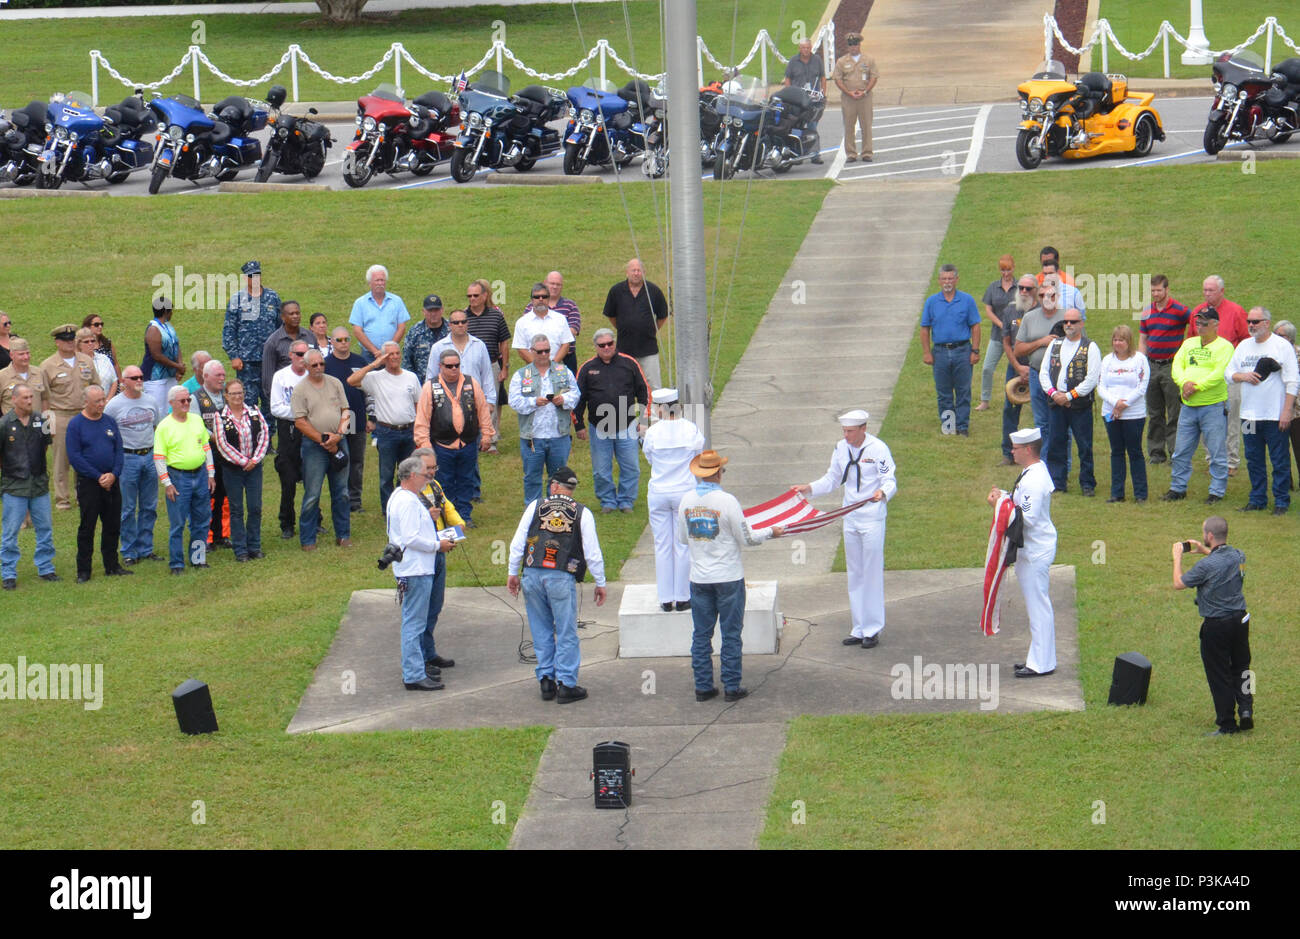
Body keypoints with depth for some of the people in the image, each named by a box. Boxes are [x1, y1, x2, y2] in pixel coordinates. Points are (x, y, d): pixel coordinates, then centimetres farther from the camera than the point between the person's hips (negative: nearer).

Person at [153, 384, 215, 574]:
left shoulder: (197, 420, 9)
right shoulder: (164, 427, -6)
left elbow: (206, 447, 15)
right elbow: (159, 457, -6)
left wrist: (210, 475, 11)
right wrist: (167, 483, -11)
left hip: (200, 475, 5)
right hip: (178, 477, -5)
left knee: (201, 520, 9)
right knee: (177, 523, -1)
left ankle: (198, 558, 21)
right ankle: (176, 563, 6)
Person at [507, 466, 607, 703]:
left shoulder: (536, 506, 7)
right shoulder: (582, 513, 4)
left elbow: (517, 542, 5)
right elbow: (592, 552, 2)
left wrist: (512, 573, 14)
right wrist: (600, 583, 10)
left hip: (532, 575, 2)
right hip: (562, 577, -2)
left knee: (541, 631, 12)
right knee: (566, 634, 3)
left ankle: (546, 681, 14)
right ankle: (566, 685, 0)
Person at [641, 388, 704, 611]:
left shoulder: (653, 432, -9)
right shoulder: (691, 430, -8)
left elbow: (649, 458, 6)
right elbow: (699, 455, 5)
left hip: (658, 493, 0)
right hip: (684, 491, 0)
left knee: (662, 546, 9)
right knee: (683, 546, 8)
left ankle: (666, 599, 12)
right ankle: (682, 598, 11)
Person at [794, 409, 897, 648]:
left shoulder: (878, 449, -11)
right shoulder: (841, 448, 6)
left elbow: (890, 481, -14)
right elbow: (832, 480, 18)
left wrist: (883, 493, -36)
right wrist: (809, 488, 3)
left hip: (872, 519, -6)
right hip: (850, 518, 6)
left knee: (872, 574, -5)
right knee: (855, 574, 10)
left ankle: (873, 630, 1)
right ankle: (859, 629, 17)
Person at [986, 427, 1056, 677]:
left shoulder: (1034, 480, -23)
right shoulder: (1033, 473, 10)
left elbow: (1028, 517, -27)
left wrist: (1002, 503, -19)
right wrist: (1004, 496, 3)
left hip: (1036, 551, -11)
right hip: (1029, 550, 11)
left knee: (1038, 606, -4)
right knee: (1036, 606, 18)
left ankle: (1041, 664, 1)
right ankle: (1037, 658, 27)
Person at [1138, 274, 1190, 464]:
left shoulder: (1179, 310, -5)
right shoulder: (1147, 313, 11)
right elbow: (1142, 340, 15)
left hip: (1171, 366, -5)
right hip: (1152, 366, 5)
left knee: (1174, 413, -3)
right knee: (1154, 414, 8)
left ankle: (1176, 452, -1)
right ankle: (1156, 452, 13)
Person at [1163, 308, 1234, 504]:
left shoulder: (1224, 347, -5)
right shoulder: (1189, 344, 15)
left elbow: (1220, 373, -17)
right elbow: (1177, 366, 5)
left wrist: (1197, 386, -20)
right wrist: (1185, 382, -15)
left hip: (1213, 406, -6)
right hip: (1188, 406, 6)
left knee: (1217, 453, -2)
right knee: (1181, 451, 11)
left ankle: (1217, 492, 6)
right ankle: (1178, 488, 23)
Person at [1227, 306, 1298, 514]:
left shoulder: (1282, 346, -5)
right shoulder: (1244, 346, 13)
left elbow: (1292, 382, -7)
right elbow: (1229, 374, 16)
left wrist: (1287, 412, -14)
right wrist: (1243, 376, -8)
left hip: (1275, 417, -6)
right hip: (1249, 416, 6)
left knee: (1280, 461, -2)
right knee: (1254, 460, 11)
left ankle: (1281, 502, 5)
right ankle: (1257, 500, 20)